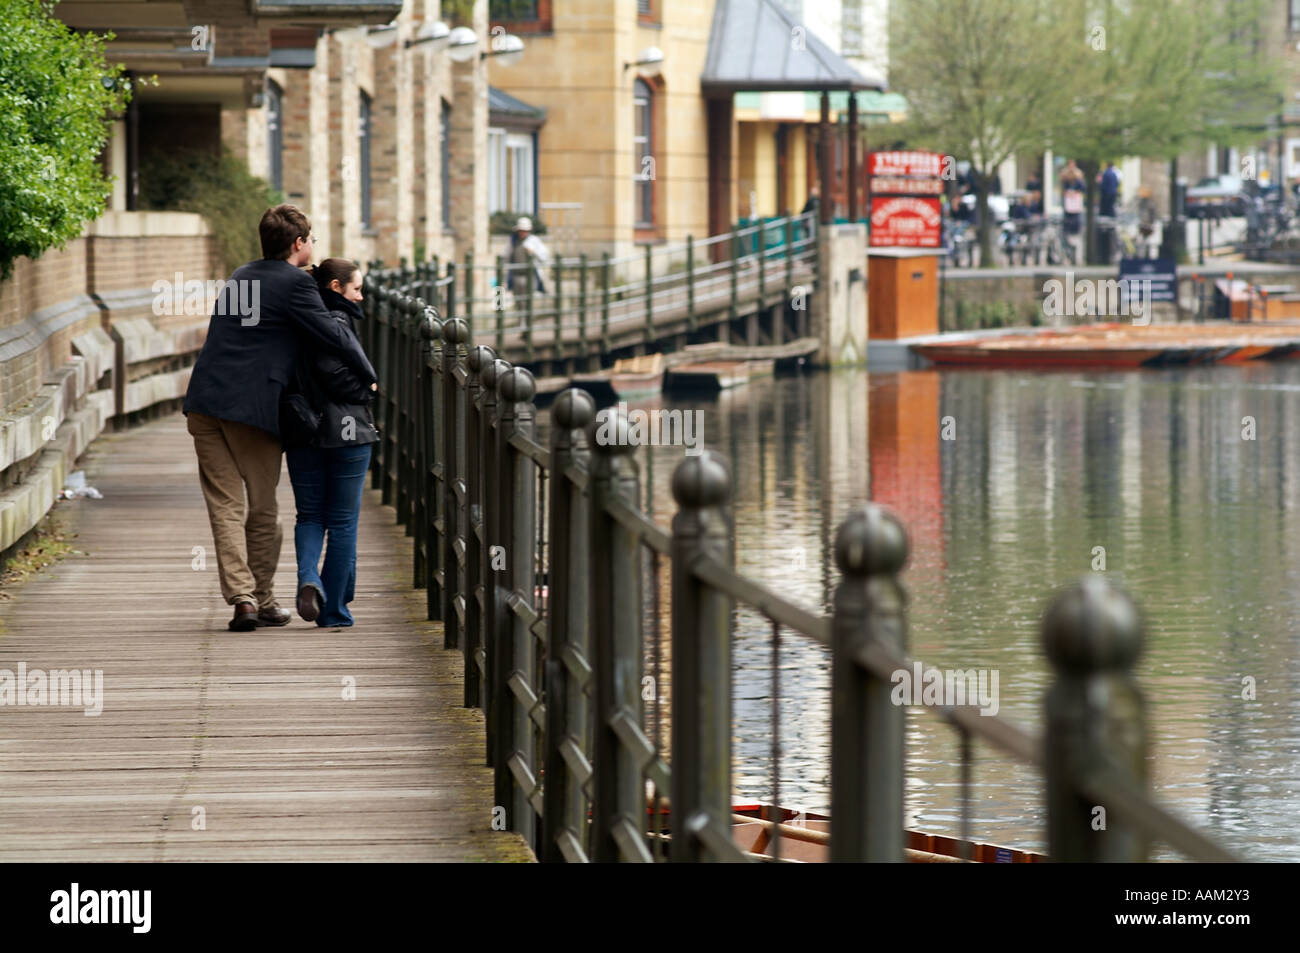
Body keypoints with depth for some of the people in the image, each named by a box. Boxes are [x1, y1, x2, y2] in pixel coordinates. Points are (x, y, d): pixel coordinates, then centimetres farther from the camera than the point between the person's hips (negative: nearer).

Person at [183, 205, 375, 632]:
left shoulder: (239, 278, 18)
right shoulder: (294, 284, -5)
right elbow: (334, 337, -7)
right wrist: (369, 377, 10)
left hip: (206, 404, 6)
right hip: (253, 408, -6)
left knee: (225, 507, 2)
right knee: (262, 511, 9)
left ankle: (241, 599, -8)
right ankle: (262, 600, 16)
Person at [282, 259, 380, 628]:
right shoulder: (336, 324, -12)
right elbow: (336, 374, -22)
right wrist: (368, 388, -5)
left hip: (302, 435, 6)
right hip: (346, 434, -6)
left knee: (310, 515, 14)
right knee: (342, 522, 4)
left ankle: (308, 578, -14)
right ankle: (333, 611, 5)